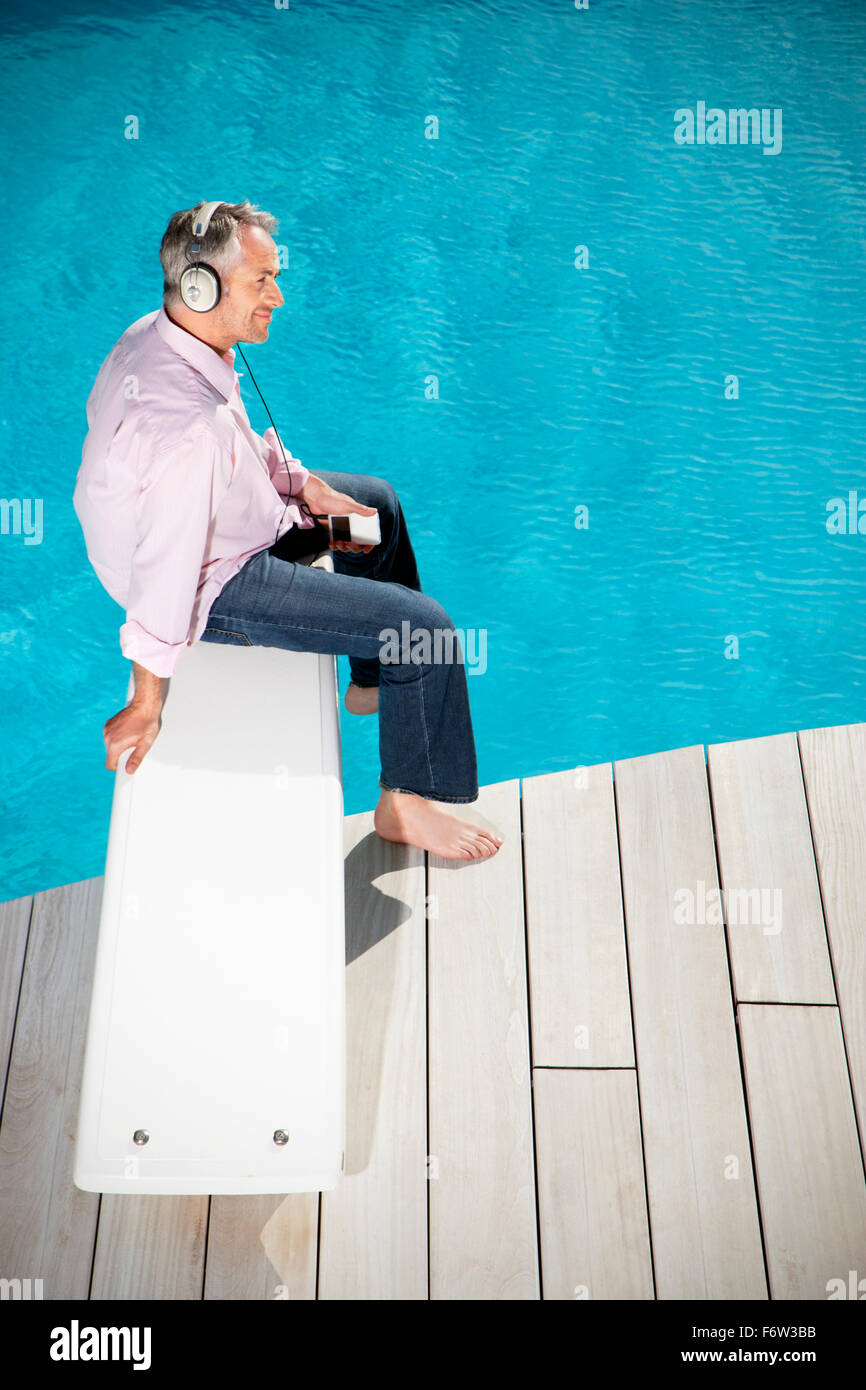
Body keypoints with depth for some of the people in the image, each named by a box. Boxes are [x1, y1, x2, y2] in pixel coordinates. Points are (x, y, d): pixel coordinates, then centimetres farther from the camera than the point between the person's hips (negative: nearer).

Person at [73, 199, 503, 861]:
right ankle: (408, 803, 9)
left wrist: (305, 484, 5)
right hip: (216, 582, -10)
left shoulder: (158, 335, -7)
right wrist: (147, 707, -22)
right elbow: (166, 573, -31)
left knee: (379, 501, 25)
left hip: (218, 515, 10)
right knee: (425, 627, -11)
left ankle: (378, 680, 39)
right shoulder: (187, 423, -37)